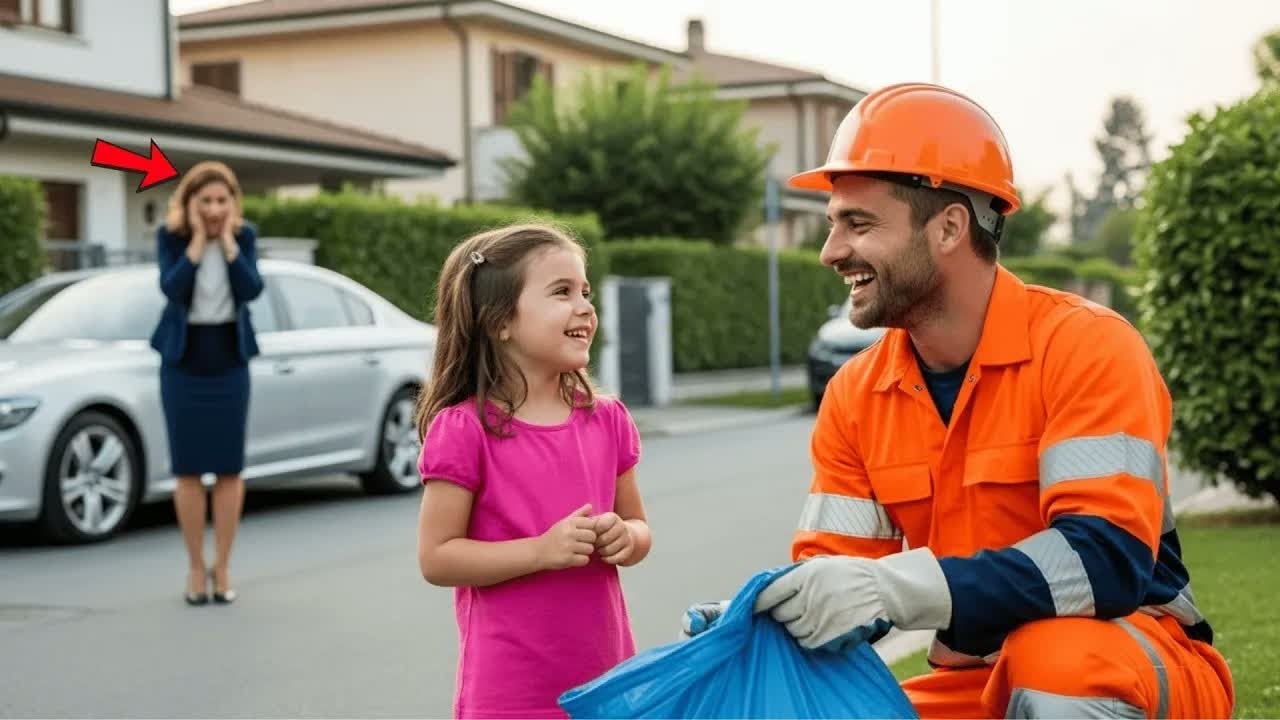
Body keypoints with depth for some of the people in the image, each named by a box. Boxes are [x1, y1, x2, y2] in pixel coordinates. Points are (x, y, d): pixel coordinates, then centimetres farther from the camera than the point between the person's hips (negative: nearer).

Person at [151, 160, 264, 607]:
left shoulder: (244, 235, -1)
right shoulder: (170, 235, -5)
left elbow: (251, 290, -14)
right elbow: (172, 288, -19)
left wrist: (226, 239, -17)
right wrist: (198, 239, -20)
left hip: (229, 358, 1)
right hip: (183, 358, -1)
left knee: (229, 467, 1)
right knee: (188, 468, 1)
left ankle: (222, 567, 10)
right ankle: (196, 567, 12)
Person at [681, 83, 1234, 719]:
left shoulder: (1086, 347, -17)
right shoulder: (855, 397, 1)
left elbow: (1110, 555, -28)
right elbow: (835, 584, 0)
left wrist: (894, 587, -38)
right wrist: (762, 616, -24)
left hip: (1134, 667, -5)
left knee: (1056, 660, -37)